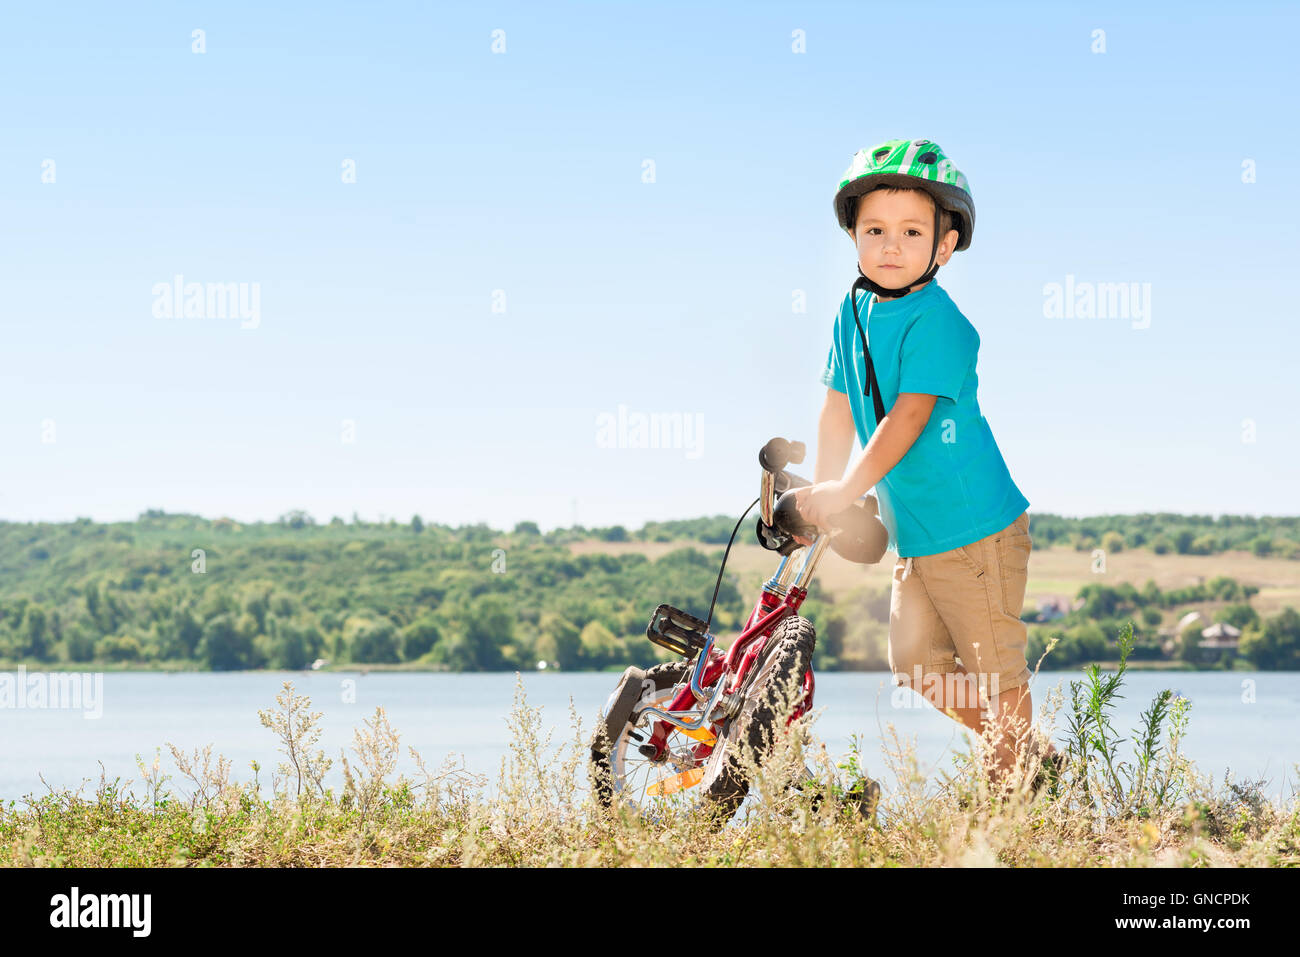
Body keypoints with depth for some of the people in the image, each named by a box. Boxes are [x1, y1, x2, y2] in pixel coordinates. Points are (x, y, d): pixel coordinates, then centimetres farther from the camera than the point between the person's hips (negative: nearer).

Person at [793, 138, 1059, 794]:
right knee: (917, 663, 11)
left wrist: (845, 492, -24)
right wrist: (818, 496, 8)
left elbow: (907, 416, -24)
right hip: (913, 532, 8)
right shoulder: (854, 312, 5)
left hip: (974, 526, -8)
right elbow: (840, 408, 11)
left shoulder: (935, 320, -18)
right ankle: (1028, 753, 26)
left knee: (994, 668, 0)